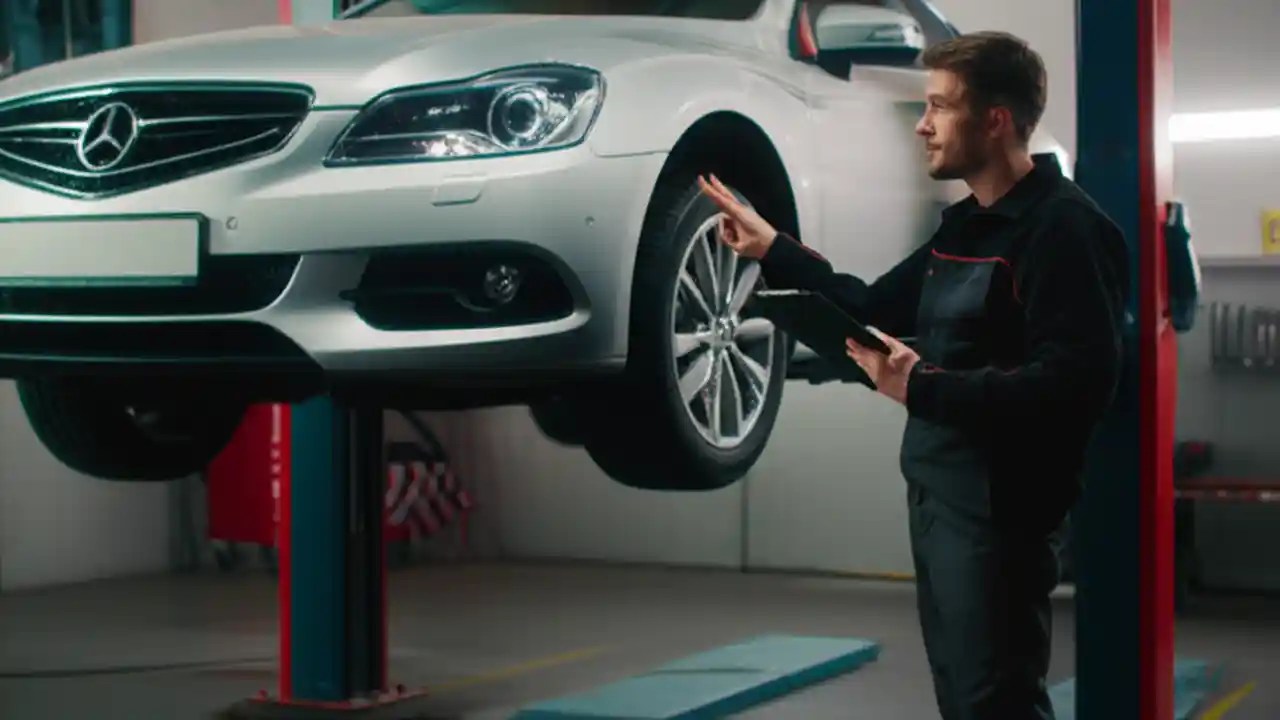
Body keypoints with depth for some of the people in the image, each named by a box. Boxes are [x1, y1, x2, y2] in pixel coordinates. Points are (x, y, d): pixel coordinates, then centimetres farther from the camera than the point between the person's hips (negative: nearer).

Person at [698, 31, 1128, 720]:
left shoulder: (1063, 227, -17)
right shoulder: (965, 224, 15)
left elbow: (1076, 383, -27)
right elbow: (875, 309, 24)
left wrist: (922, 388, -27)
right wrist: (771, 249, 19)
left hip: (997, 507, -10)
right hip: (935, 491, 10)